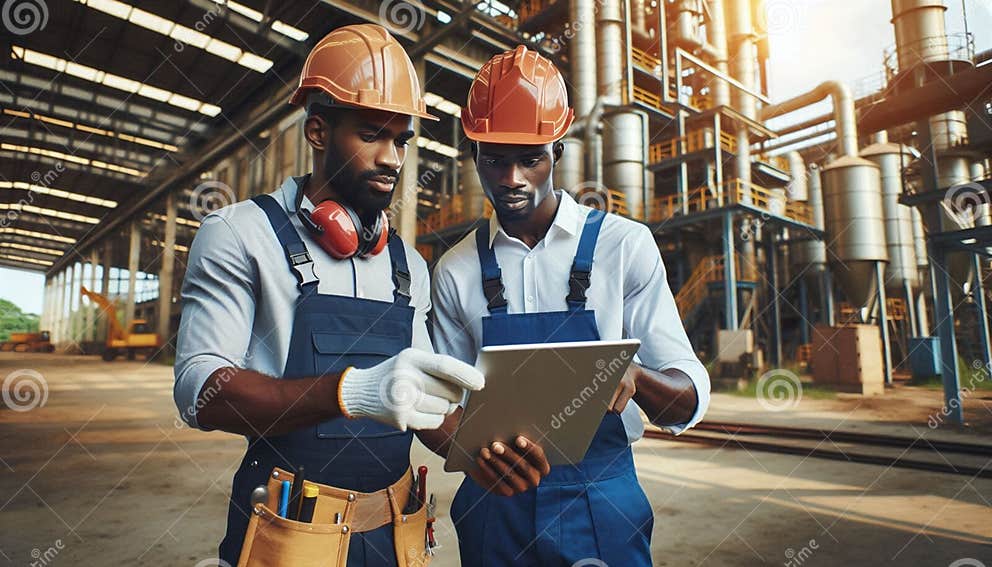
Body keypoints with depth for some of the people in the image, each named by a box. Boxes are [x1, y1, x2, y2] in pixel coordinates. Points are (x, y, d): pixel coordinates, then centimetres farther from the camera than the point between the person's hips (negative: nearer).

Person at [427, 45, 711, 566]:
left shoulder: (624, 245, -7)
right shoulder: (456, 270, 0)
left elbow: (689, 399, -7)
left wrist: (634, 375, -29)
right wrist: (475, 450, -17)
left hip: (601, 506, -1)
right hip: (493, 505, 2)